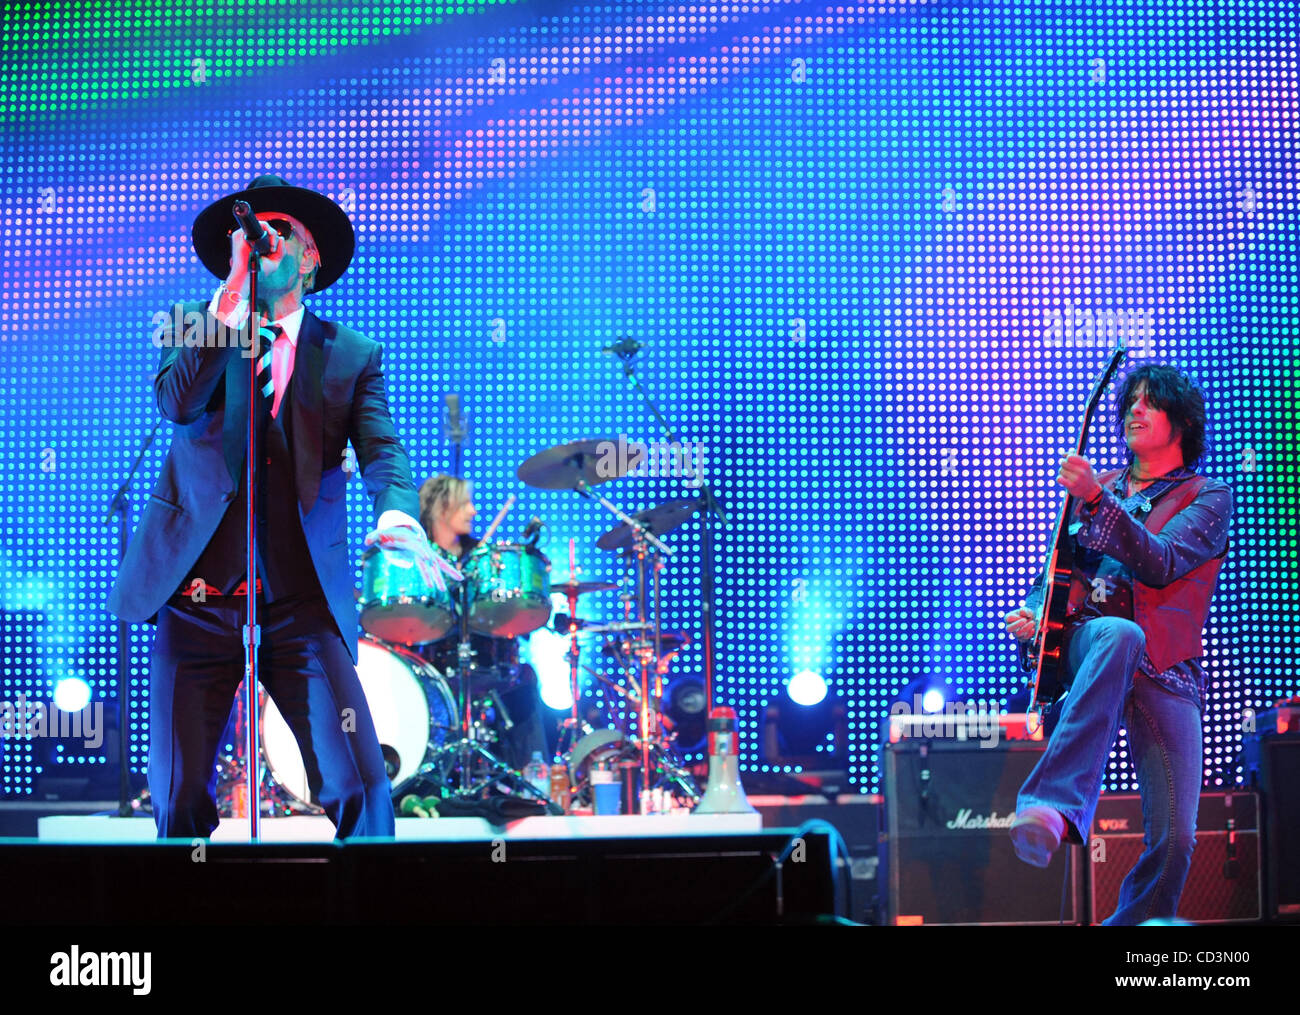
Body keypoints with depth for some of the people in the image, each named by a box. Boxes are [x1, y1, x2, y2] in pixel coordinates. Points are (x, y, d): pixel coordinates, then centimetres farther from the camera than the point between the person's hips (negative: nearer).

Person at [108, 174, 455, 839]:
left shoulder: (351, 354, 10)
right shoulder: (192, 327, 11)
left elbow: (382, 450, -6)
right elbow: (175, 402, -9)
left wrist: (399, 517, -28)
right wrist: (232, 297, -12)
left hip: (304, 601, 0)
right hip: (197, 590, 1)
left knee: (360, 790, -10)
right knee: (180, 801, -1)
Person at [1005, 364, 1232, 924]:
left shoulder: (1209, 497, 7)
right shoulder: (1097, 486, 21)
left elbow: (1161, 563, -12)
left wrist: (1097, 502, -24)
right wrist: (1034, 612, 1)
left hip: (1166, 672, -1)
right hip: (1080, 644, 1)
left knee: (1174, 837, -14)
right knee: (1121, 634, -39)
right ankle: (1055, 809, -52)